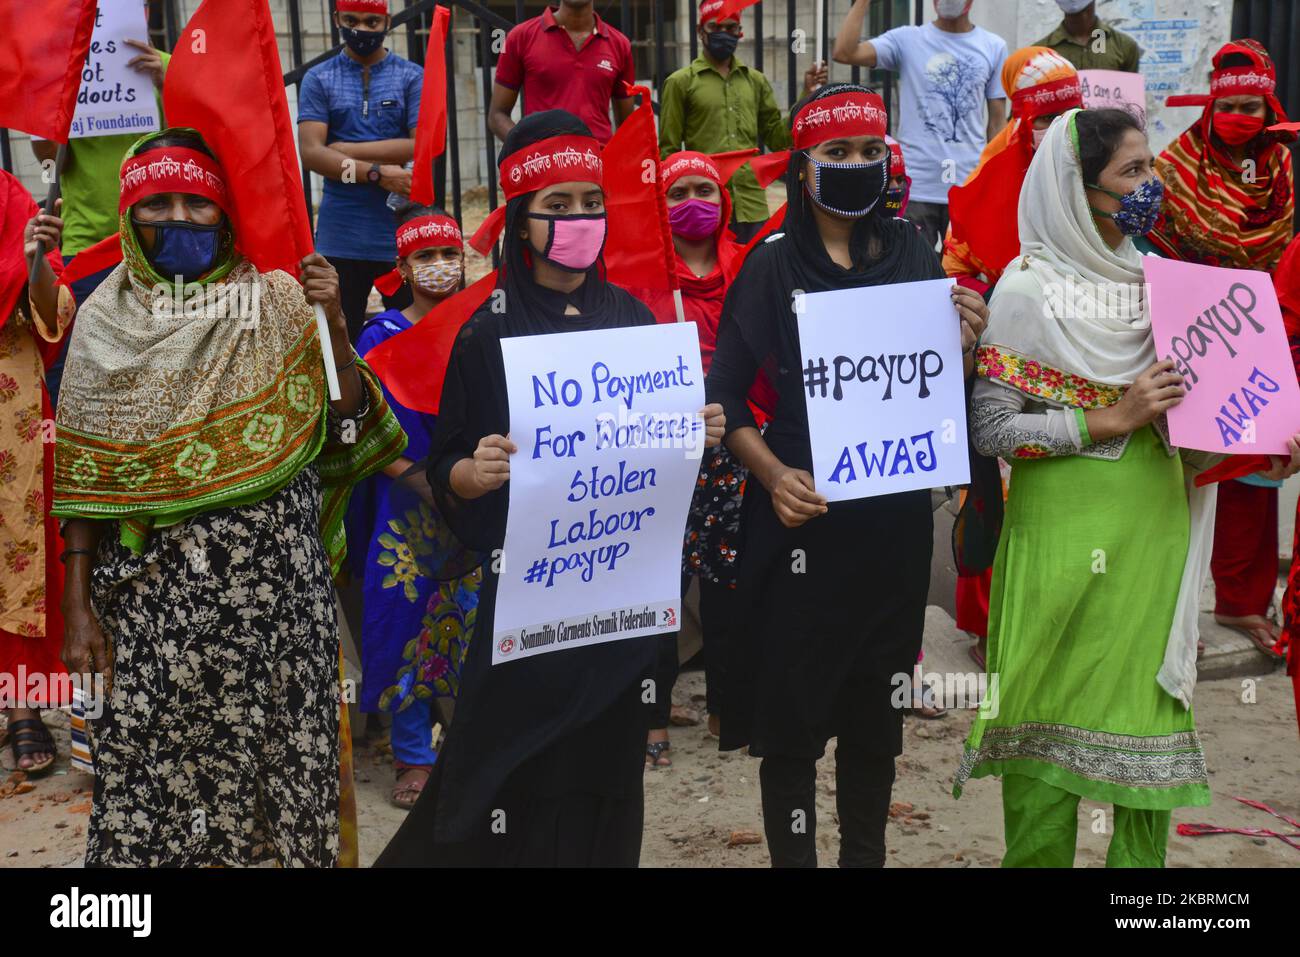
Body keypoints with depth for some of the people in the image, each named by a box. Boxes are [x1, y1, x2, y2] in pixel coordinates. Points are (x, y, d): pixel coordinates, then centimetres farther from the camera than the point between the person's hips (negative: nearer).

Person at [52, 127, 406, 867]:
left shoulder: (277, 301, 3)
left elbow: (347, 423, -2)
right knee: (150, 751, 2)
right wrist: (80, 607, 2)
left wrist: (334, 326, -15)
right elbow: (86, 477, 5)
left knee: (286, 741, 2)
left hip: (274, 572, 0)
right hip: (154, 583, 1)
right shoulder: (108, 319, 6)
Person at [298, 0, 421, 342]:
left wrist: (345, 151, -8)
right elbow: (311, 153, -6)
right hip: (341, 237, 0)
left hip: (402, 233, 0)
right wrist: (377, 174, -16)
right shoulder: (318, 79, 6)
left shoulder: (412, 77, 5)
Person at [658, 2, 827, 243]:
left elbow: (778, 138, 11)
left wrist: (807, 95, 1)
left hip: (752, 206, 4)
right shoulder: (681, 82, 2)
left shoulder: (756, 81, 13)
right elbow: (668, 151, 2)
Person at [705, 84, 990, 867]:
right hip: (804, 515, -3)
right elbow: (726, 397, -6)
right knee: (792, 704, 3)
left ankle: (866, 853, 32)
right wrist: (773, 475, -21)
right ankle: (793, 855, 21)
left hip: (896, 515, 3)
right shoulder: (774, 265, -5)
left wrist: (965, 347, -11)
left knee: (876, 703, 15)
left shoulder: (914, 254, 5)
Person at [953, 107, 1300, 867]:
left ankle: (1141, 859, 22)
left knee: (1152, 713, 8)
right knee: (1050, 716, 4)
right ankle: (1038, 854, 21)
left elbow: (1179, 425, 17)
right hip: (1063, 539, -5)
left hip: (1154, 536, 5)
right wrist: (1109, 419, -17)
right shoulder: (1030, 292, -8)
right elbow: (990, 429, -13)